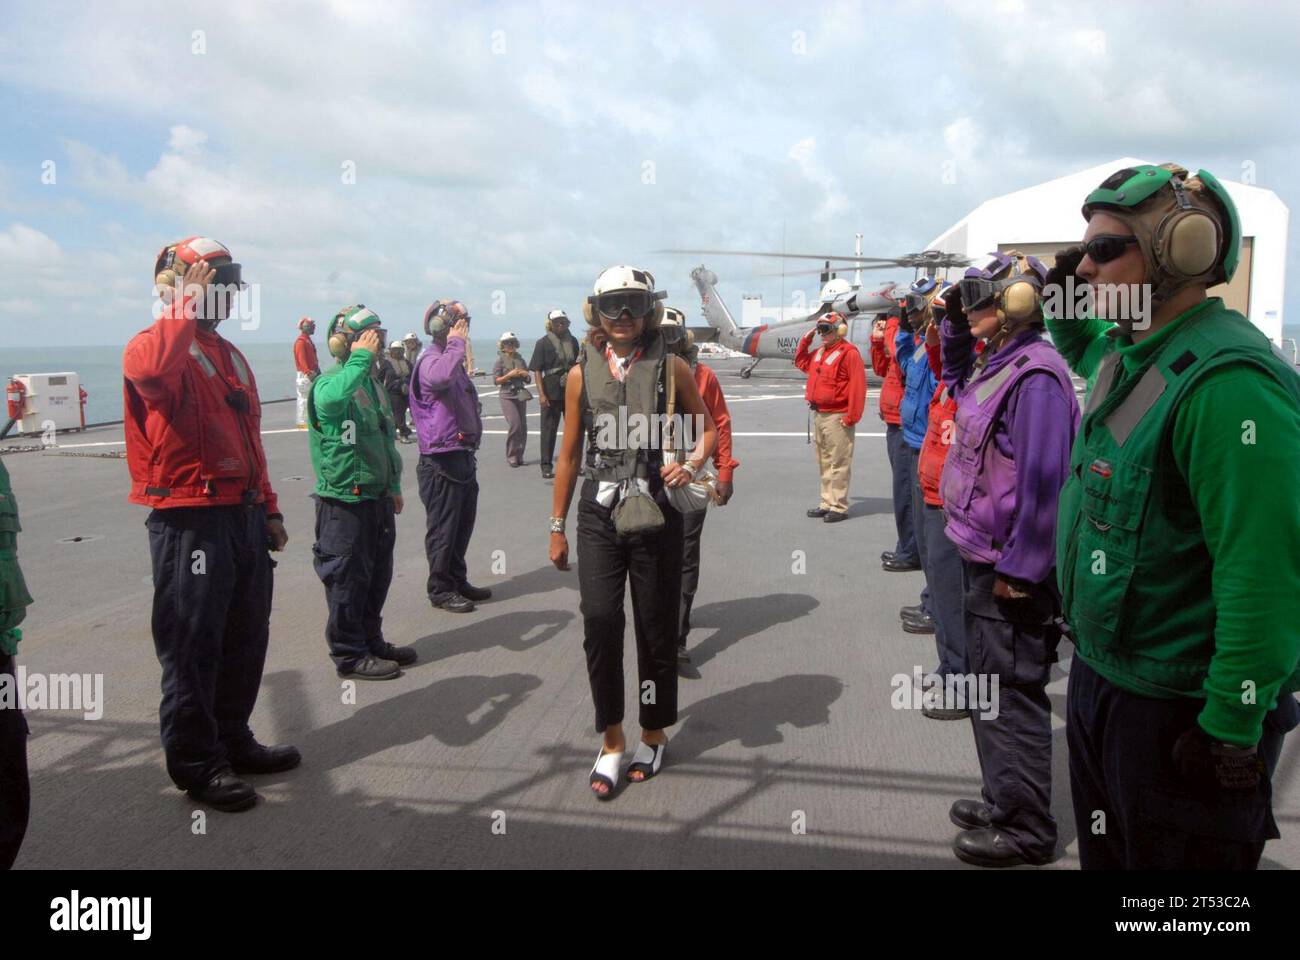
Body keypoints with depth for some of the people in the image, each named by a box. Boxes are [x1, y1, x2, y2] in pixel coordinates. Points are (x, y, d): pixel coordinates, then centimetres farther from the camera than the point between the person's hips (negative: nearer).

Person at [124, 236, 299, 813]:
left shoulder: (229, 355, 18)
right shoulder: (154, 345, -7)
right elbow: (152, 370, -35)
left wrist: (268, 508, 20)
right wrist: (188, 303, -22)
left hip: (245, 515, 8)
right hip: (190, 521, -8)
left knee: (245, 639, 16)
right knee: (193, 646, 1)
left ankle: (232, 741, 31)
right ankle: (195, 763, 14)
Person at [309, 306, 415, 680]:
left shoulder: (374, 384, 13)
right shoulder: (328, 383, -13)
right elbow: (332, 399, -40)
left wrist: (394, 486, 20)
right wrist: (360, 359, -30)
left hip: (378, 497, 8)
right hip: (345, 499, -8)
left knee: (378, 576, 16)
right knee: (348, 579, 2)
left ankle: (372, 641, 31)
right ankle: (349, 653, 14)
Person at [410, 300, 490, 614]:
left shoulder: (452, 358, 19)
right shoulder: (430, 359, -15)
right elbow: (440, 377, -41)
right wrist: (456, 343, -26)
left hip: (463, 456, 10)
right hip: (442, 459, -10)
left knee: (463, 523, 17)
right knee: (443, 527, -1)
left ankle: (458, 580, 29)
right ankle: (440, 589, 10)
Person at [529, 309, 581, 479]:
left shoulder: (573, 341, 10)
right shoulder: (543, 343, -3)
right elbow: (537, 370, -6)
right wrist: (541, 394, -13)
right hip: (551, 393, -4)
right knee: (549, 429, 1)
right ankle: (546, 466, 6)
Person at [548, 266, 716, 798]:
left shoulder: (670, 367, 1)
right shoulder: (582, 373, 5)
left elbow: (708, 427, 10)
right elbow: (569, 453, 10)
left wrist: (691, 465, -11)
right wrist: (557, 527, 10)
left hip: (656, 513, -1)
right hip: (599, 514, 1)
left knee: (656, 629, 7)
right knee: (600, 621, -8)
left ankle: (654, 734, 28)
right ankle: (611, 740, 9)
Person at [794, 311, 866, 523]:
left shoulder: (849, 353, -12)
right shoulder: (819, 353, 16)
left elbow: (858, 385, -17)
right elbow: (801, 362, 34)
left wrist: (852, 416, -20)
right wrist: (806, 339, 19)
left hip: (837, 417, -9)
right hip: (819, 415, 9)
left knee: (839, 463, -5)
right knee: (824, 463, 14)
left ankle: (839, 507, -1)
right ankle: (827, 503, 23)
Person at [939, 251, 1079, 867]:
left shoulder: (1034, 376, -20)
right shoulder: (997, 364, 10)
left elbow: (1042, 481, -25)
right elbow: (958, 382, 34)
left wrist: (1018, 570, -22)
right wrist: (953, 328, 18)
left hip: (1012, 570, -10)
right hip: (985, 559, 10)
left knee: (1010, 694, 1)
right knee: (991, 688, 20)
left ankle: (1026, 829, 17)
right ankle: (1005, 801, 36)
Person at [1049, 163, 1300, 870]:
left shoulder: (1229, 382, -26)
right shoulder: (1125, 352, 4)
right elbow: (1079, 347, 31)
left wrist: (1233, 731, -23)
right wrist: (1064, 297, 10)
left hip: (1178, 708, -9)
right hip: (1099, 673, 9)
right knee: (1104, 852, 27)